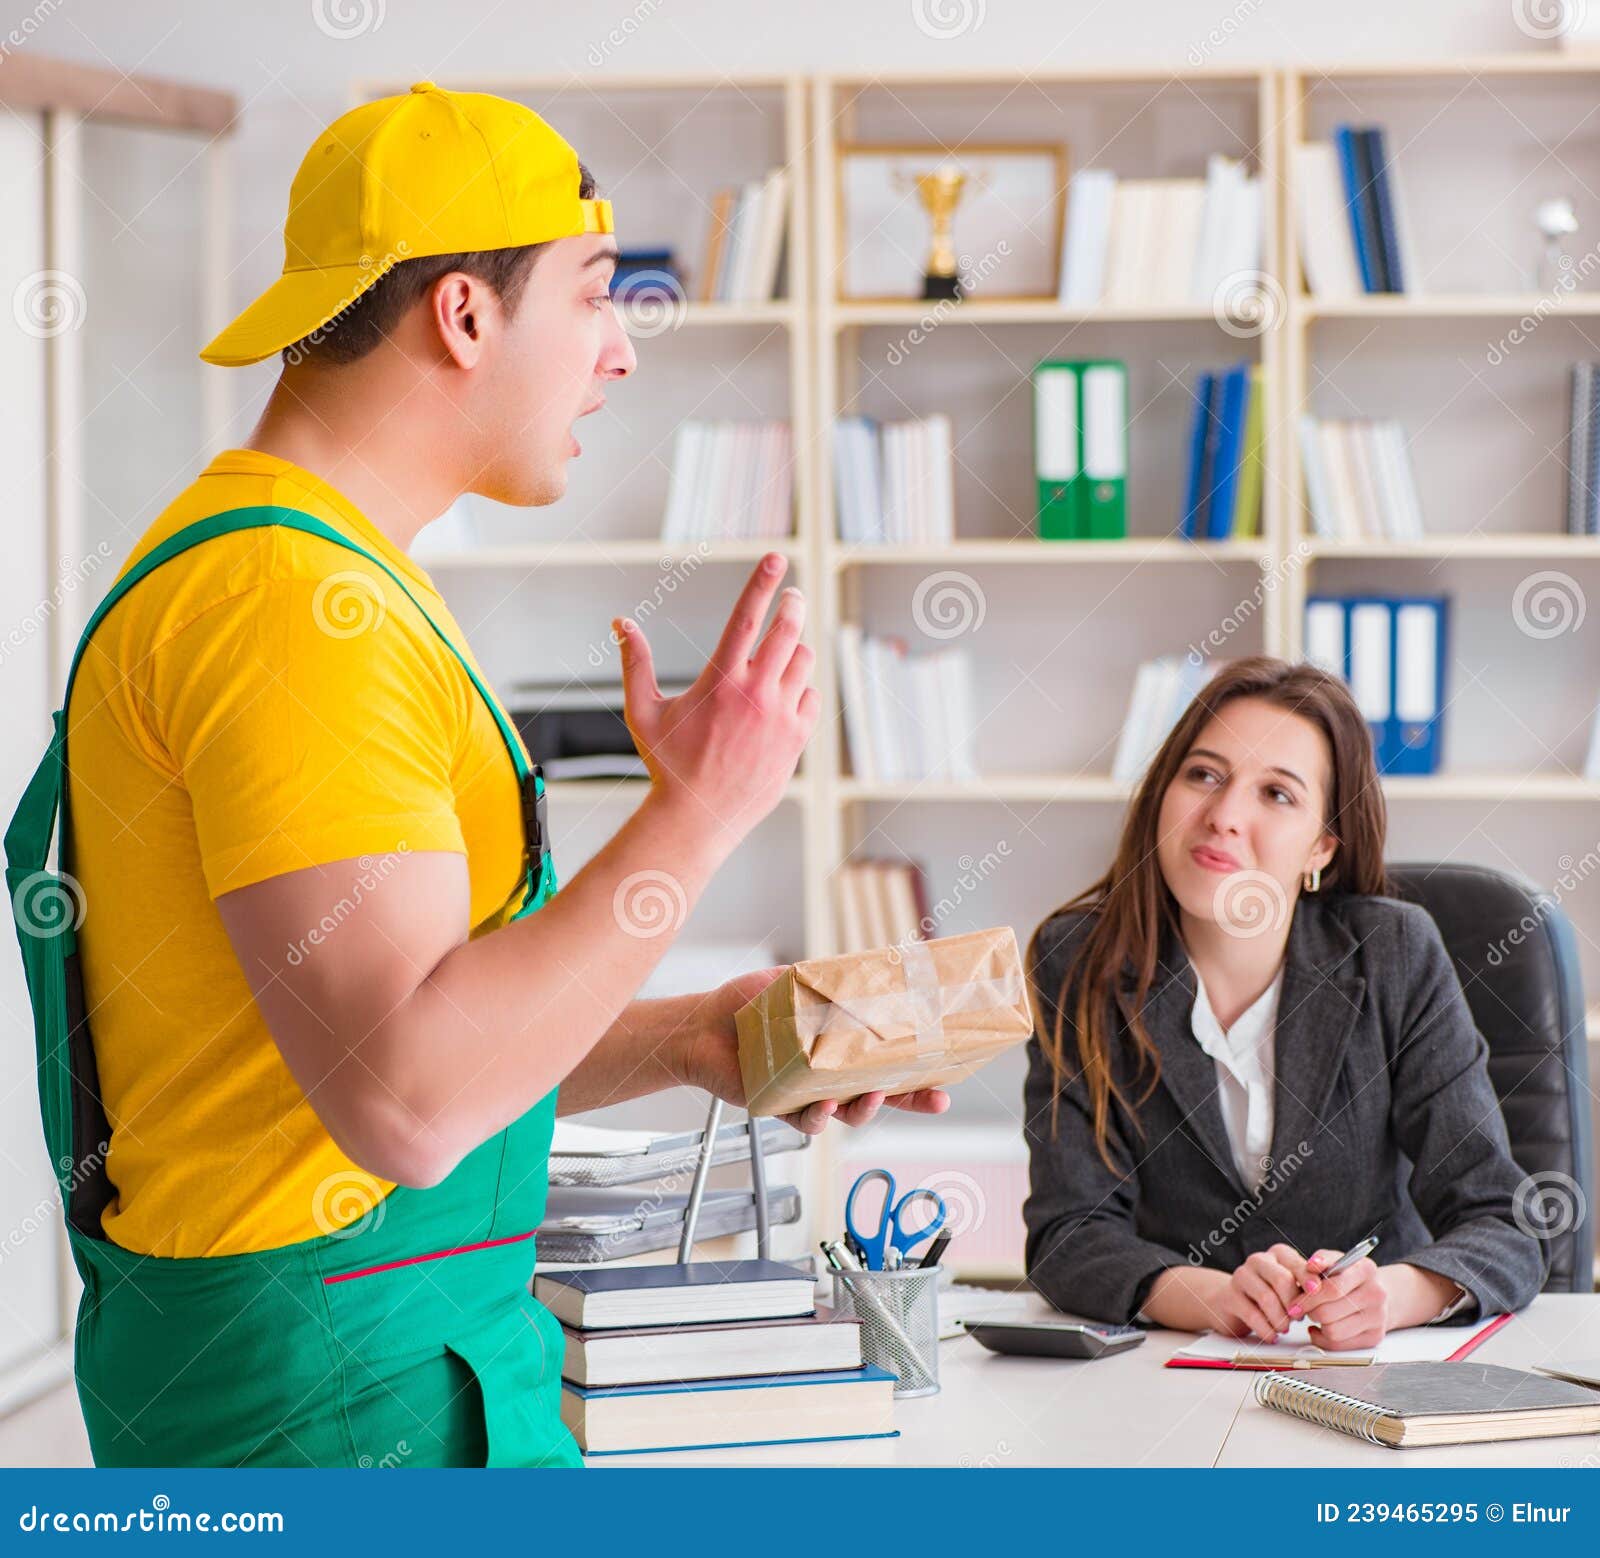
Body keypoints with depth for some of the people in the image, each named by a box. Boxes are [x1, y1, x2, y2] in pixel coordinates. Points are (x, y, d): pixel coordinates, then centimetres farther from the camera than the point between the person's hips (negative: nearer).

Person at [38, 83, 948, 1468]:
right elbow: (404, 1099, -27)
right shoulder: (293, 603, -19)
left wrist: (682, 1042, 6)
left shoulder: (341, 574, 15)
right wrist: (704, 811, -20)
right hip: (340, 1379, -10)